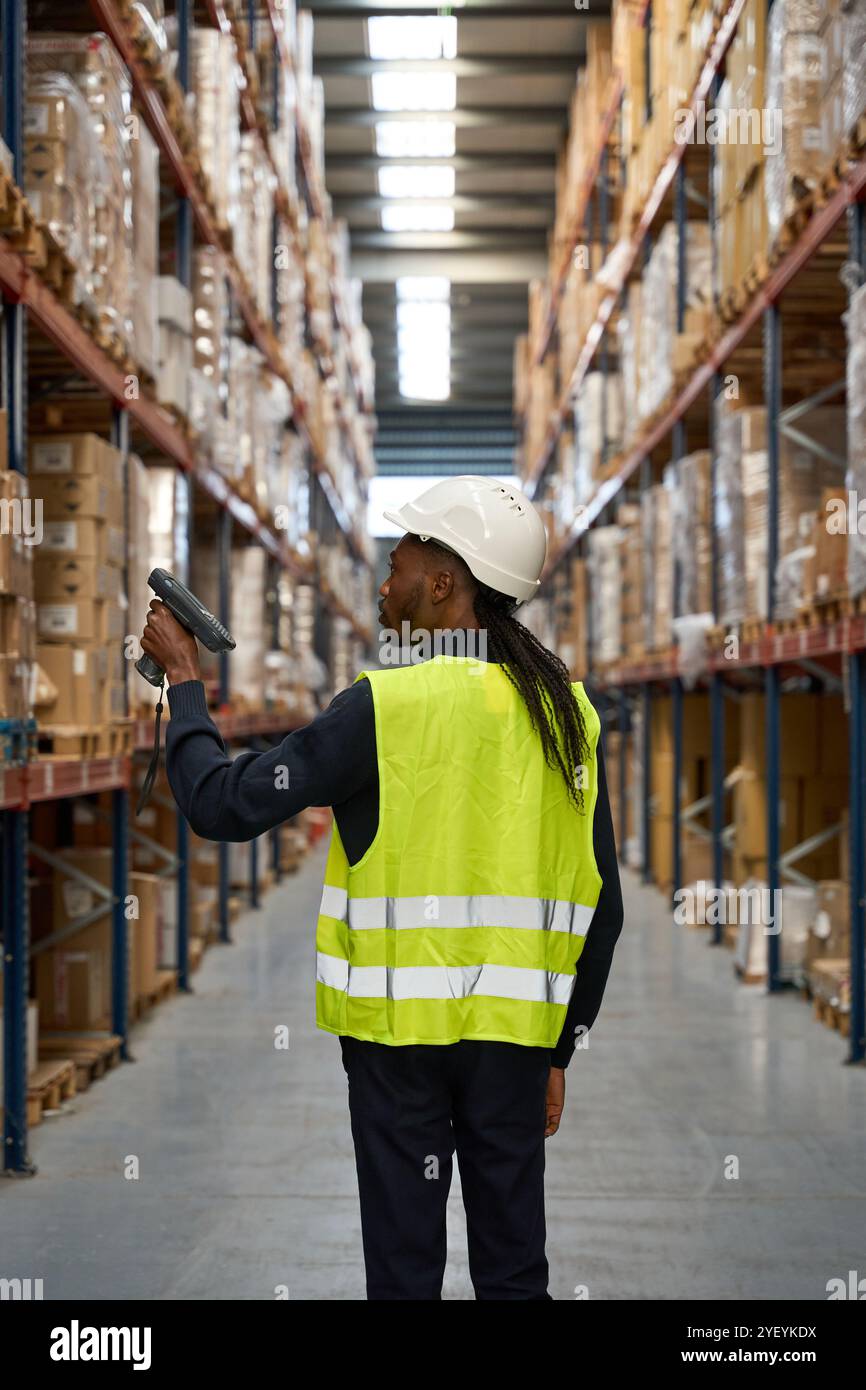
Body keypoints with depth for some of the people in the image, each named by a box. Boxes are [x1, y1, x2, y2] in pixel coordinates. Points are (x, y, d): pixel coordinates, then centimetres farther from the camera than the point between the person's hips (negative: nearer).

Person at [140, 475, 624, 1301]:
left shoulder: (390, 705, -12)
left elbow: (224, 805, -9)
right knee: (514, 1271, 12)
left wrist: (182, 677, 5)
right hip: (515, 1031, 4)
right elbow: (600, 906, 7)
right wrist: (559, 1048, 16)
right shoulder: (565, 711, 4)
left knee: (405, 1267, 6)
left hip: (402, 1025, -4)